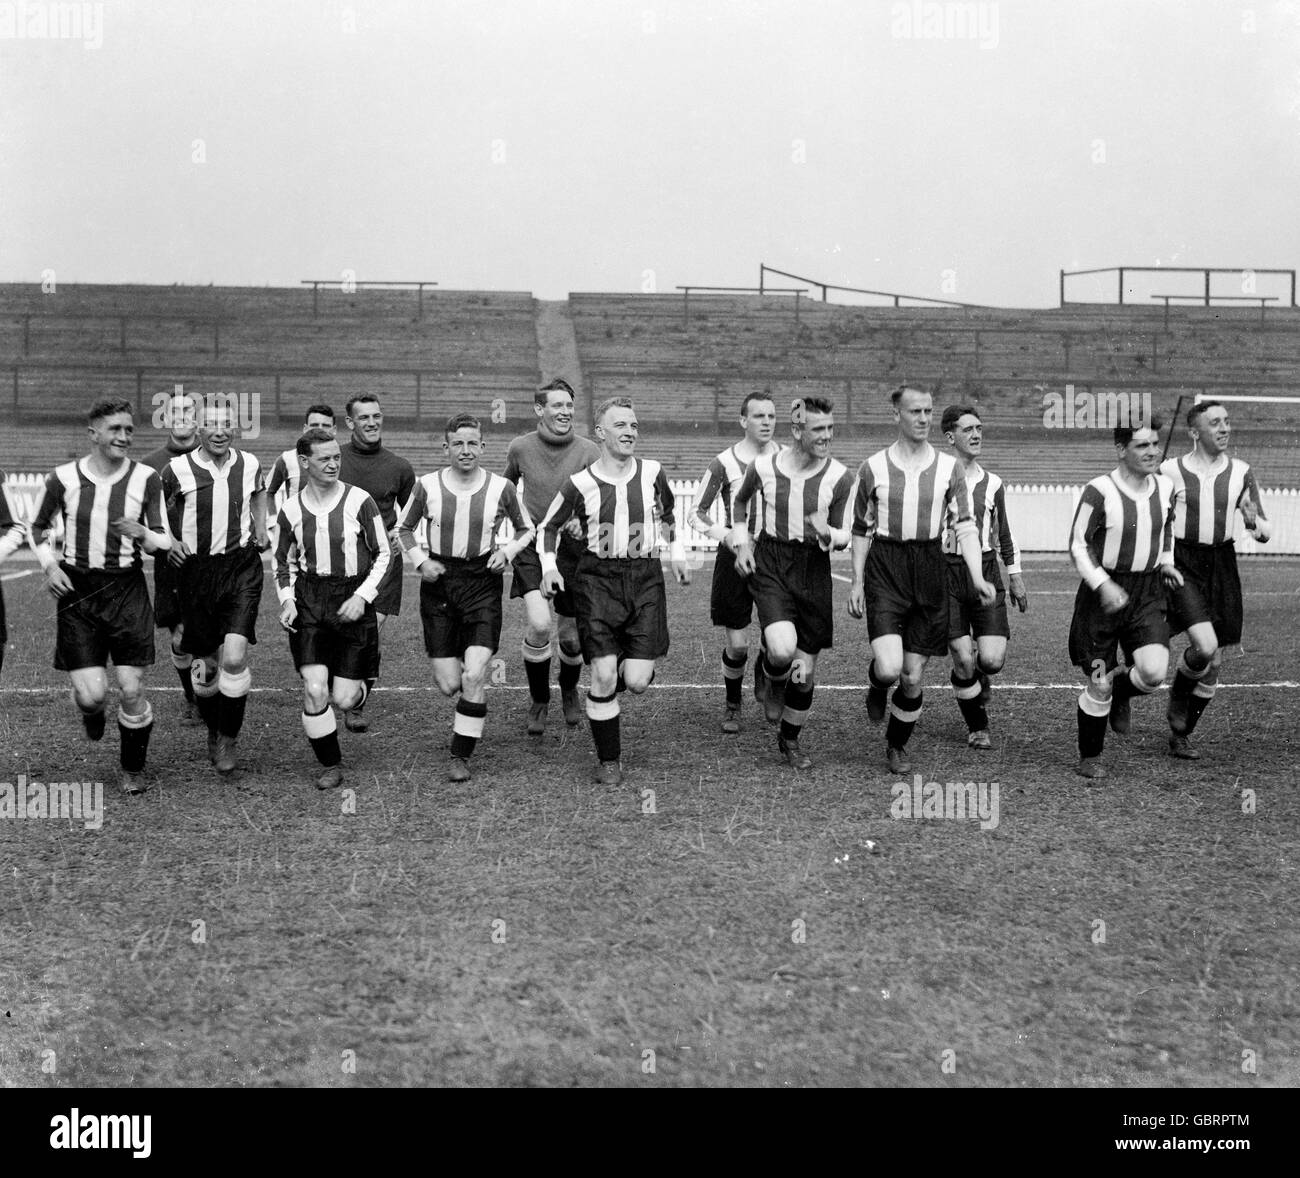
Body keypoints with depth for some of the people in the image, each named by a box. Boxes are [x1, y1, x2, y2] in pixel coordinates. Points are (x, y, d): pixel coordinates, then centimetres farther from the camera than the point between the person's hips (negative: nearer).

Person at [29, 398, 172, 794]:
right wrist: (49, 566, -2)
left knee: (131, 690, -4)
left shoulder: (146, 479, -3)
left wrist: (142, 534, -20)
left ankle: (133, 769, 21)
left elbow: (163, 543, 2)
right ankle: (91, 712, 34)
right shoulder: (63, 478, -3)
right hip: (77, 591, 0)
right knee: (91, 694, -7)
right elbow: (39, 528, 14)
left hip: (127, 590, 0)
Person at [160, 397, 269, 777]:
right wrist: (168, 542, -6)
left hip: (242, 568, 0)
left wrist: (260, 532, 15)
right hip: (195, 571, 0)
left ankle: (230, 739, 4)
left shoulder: (249, 465, 2)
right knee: (206, 664, 8)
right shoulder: (177, 470, -6)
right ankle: (213, 732, 35)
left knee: (234, 658, -15)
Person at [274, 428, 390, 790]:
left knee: (343, 699, -1)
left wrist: (362, 597, -10)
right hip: (309, 602, 2)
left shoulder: (359, 501, -6)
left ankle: (358, 686, 38)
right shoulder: (290, 509, 2)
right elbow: (284, 563, 15)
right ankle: (331, 766, 7)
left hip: (353, 601, -1)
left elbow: (383, 555, 1)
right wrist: (287, 601, -1)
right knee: (314, 691, -11)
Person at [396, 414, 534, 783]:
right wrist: (420, 560, -2)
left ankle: (460, 756, 4)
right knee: (447, 684, 0)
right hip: (439, 582, 1)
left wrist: (508, 551, -6)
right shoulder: (427, 486, -1)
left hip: (483, 582, -1)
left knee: (474, 676, -13)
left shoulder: (501, 488, -3)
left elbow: (527, 529, 12)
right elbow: (404, 528, 14)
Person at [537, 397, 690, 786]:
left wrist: (677, 554, 18)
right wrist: (549, 566, -2)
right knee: (603, 675, -9)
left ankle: (620, 673, 33)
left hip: (645, 578, 2)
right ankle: (608, 761, 9)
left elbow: (669, 515, 23)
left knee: (637, 681, -6)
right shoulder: (580, 484, -4)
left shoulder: (651, 473, 3)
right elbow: (548, 527, 10)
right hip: (597, 579, -2)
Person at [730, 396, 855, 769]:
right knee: (782, 649, -25)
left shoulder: (840, 478, -6)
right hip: (769, 565, -1)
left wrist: (825, 533, -22)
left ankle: (790, 739, 30)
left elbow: (844, 538, 1)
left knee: (805, 670, 5)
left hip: (813, 570, 2)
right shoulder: (764, 466, -5)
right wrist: (741, 543, 7)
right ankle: (772, 681, 14)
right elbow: (740, 501, 17)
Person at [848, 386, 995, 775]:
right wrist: (857, 581, 6)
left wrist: (978, 578, -12)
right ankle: (877, 686, 20)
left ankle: (897, 745, 27)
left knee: (913, 677, 4)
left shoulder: (948, 467, 3)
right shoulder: (873, 467, 1)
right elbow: (861, 529, 9)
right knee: (889, 667, -18)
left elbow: (965, 527, 0)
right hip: (885, 570, -1)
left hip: (930, 571, 2)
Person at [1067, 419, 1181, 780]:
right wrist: (1103, 585, -20)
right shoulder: (1099, 492, -14)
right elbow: (1078, 545, -10)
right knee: (1098, 684, 2)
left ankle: (1122, 692, 21)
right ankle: (1090, 758, 23)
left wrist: (1166, 563, 7)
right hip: (1104, 594, -4)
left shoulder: (1165, 488, 3)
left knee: (1154, 672, -16)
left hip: (1148, 593, 4)